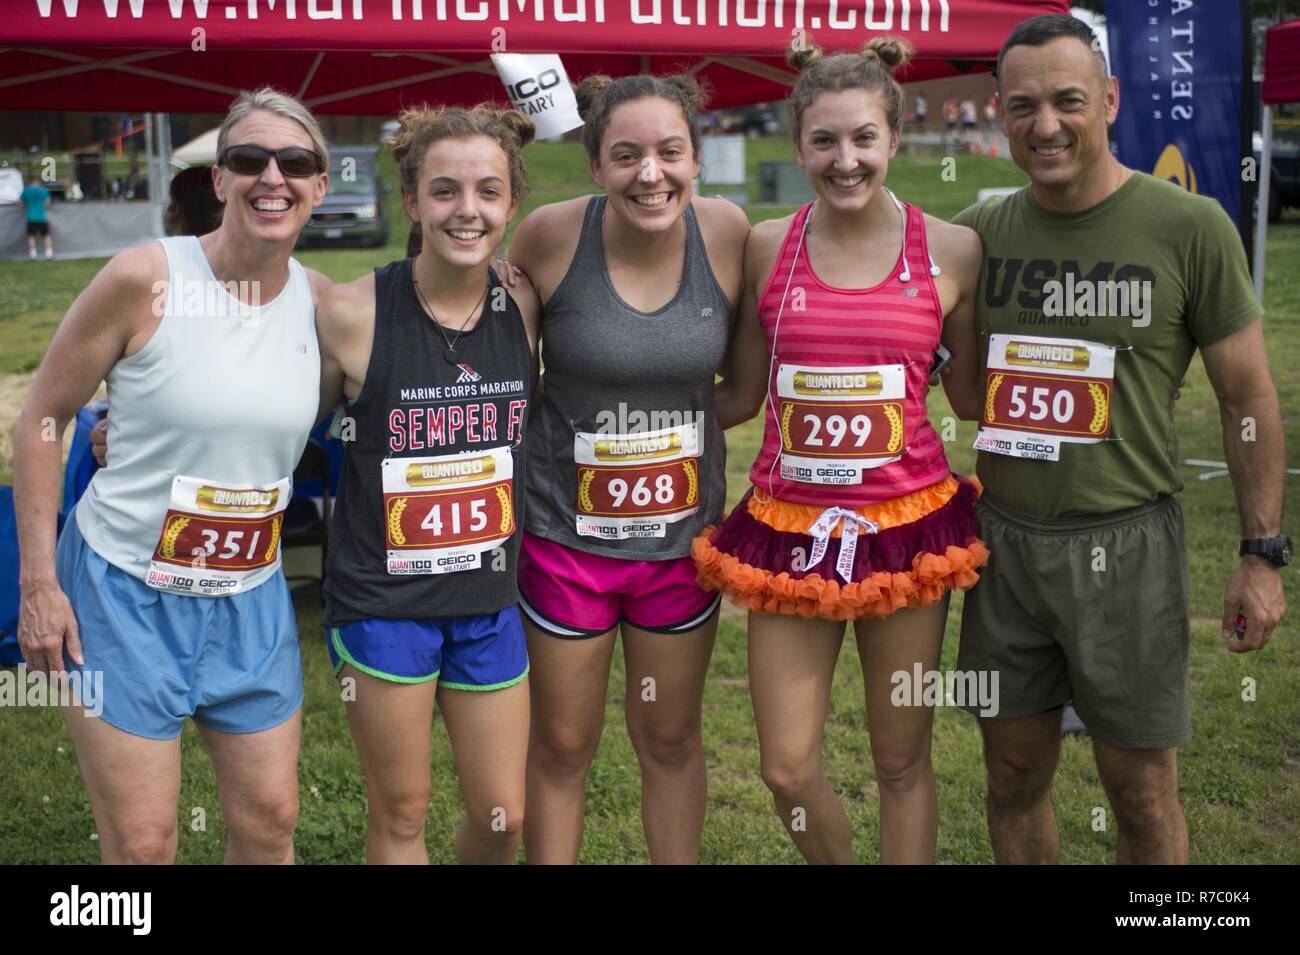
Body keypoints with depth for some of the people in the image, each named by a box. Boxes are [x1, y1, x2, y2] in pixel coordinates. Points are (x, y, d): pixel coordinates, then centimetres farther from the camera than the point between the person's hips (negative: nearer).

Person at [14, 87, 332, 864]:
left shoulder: (321, 300, -2)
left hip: (253, 600, 4)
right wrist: (39, 582, -10)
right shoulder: (145, 278, -15)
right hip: (125, 593, -4)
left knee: (272, 821, 13)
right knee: (142, 843, 4)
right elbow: (42, 419, -8)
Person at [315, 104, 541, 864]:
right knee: (401, 815, 11)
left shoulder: (526, 305, -4)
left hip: (489, 600, 3)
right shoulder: (354, 311, -14)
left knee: (503, 817, 13)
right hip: (383, 600, -3)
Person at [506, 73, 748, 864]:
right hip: (566, 530, -2)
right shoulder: (551, 235, -16)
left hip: (683, 532, 2)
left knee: (672, 739, 18)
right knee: (563, 745, 13)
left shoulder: (727, 233, -10)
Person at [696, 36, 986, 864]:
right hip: (788, 527, 1)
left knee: (902, 761, 11)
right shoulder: (767, 247, -1)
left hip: (907, 526, -1)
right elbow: (741, 395, 7)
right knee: (788, 769, 6)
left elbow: (976, 394, 7)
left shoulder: (951, 250, -3)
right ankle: (837, 859, 37)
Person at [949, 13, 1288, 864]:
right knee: (1015, 772, 15)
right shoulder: (980, 232, 2)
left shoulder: (1189, 228, -8)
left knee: (1142, 789, 8)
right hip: (1003, 537, 4)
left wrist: (1263, 554, -5)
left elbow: (1248, 397, -3)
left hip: (1125, 541, -3)